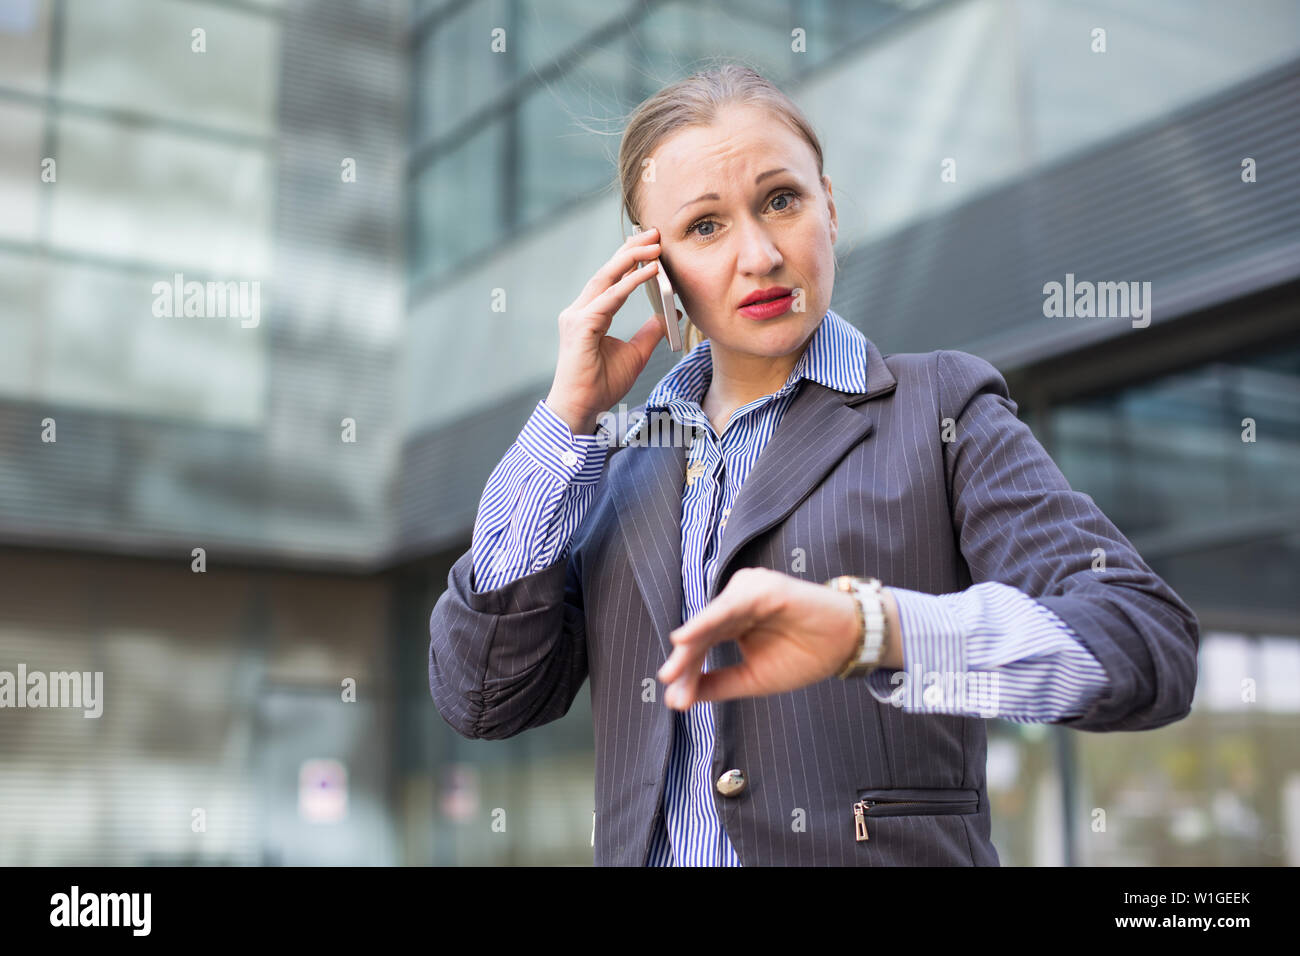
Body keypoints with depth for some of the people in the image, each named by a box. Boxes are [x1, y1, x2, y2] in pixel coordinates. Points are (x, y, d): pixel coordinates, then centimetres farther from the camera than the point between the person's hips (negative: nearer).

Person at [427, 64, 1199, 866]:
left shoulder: (940, 413, 2)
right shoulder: (616, 466, 13)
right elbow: (480, 699, 5)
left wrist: (874, 626, -23)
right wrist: (568, 417, 2)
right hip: (647, 849, 4)